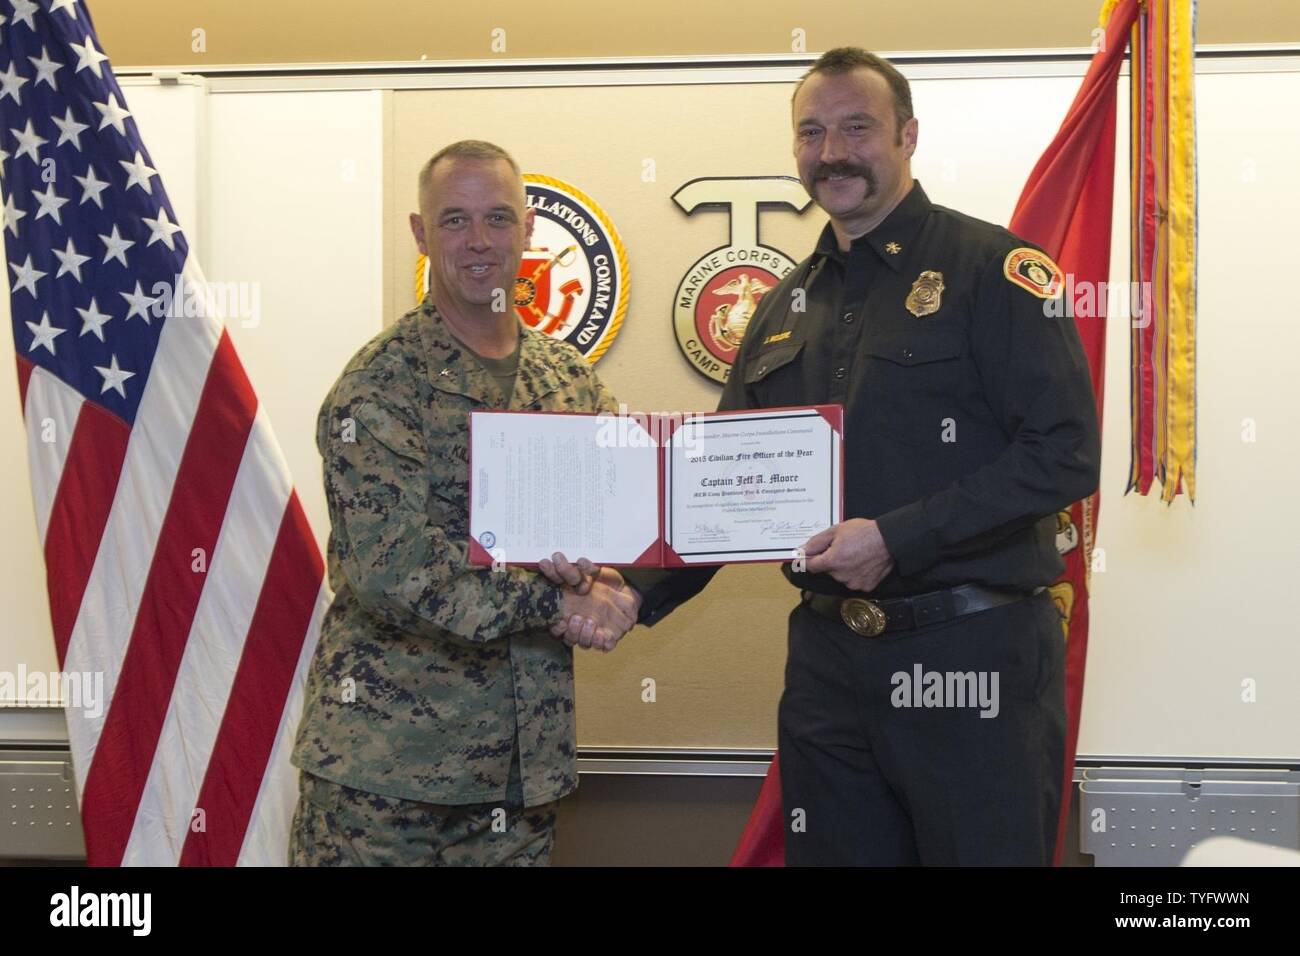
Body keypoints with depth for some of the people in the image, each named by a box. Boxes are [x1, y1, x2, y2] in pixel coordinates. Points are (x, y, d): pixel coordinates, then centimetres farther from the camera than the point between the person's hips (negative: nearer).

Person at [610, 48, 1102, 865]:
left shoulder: (993, 268, -6)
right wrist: (638, 594, -1)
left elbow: (1065, 454, -15)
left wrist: (895, 539, -21)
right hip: (828, 659, 6)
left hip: (973, 659, -5)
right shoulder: (786, 307, 13)